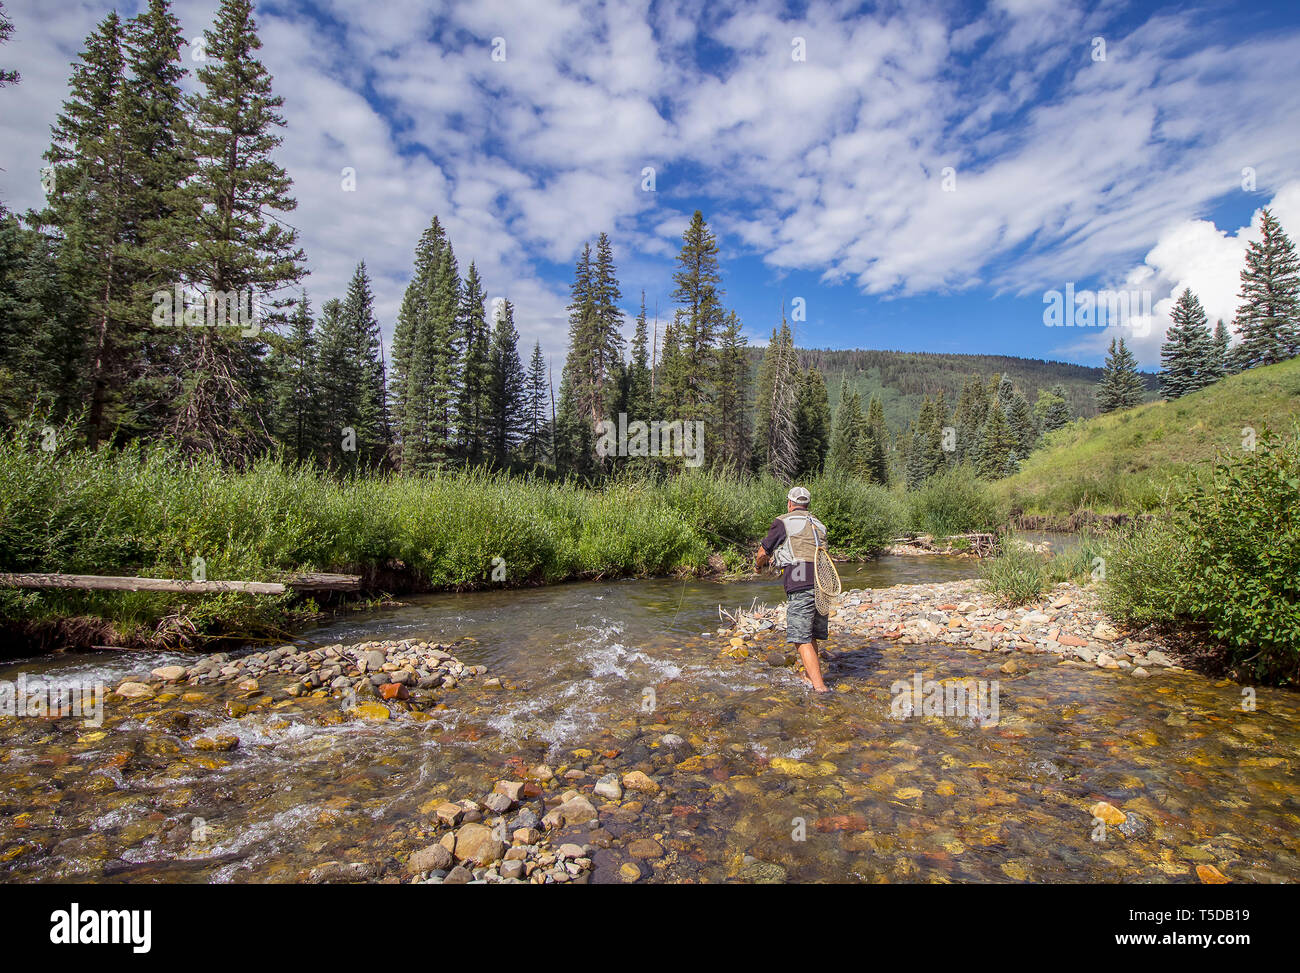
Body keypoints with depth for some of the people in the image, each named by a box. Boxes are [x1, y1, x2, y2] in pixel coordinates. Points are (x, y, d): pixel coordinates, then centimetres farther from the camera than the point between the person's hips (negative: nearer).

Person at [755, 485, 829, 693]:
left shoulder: (783, 522, 3)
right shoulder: (819, 525, 22)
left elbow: (763, 553, 10)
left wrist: (759, 565, 35)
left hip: (801, 586, -7)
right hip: (823, 584, 7)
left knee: (802, 639, -4)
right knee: (811, 636, 19)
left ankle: (819, 685, -11)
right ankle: (811, 677, 30)